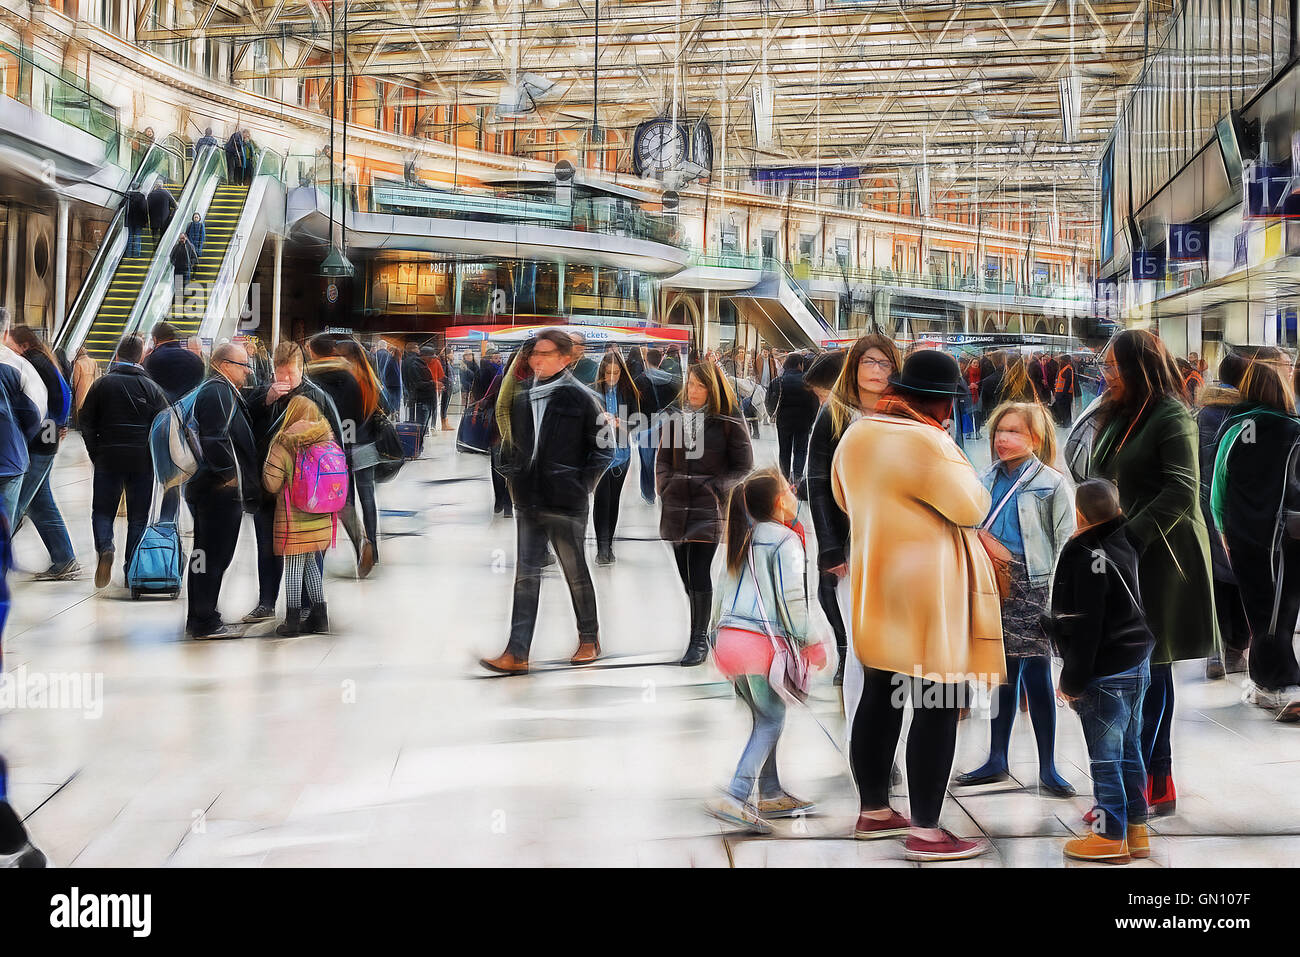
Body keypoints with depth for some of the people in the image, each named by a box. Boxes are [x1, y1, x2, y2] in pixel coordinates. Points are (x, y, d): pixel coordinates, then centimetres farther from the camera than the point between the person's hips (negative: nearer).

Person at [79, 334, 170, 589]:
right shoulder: (151, 387, 1)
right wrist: (153, 457, 7)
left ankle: (104, 547, -19)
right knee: (138, 515, 9)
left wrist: (95, 455, 7)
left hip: (108, 457, 0)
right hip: (142, 460, 0)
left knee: (102, 510, 10)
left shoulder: (102, 384, 1)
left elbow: (87, 423, 0)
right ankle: (131, 569, 7)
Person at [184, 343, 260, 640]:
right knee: (215, 556, -7)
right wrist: (228, 473, -17)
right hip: (222, 490, -11)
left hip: (205, 488, 11)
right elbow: (215, 438, -23)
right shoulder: (218, 391, -14)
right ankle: (206, 623, -3)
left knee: (205, 554, 16)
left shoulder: (213, 390, 21)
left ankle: (197, 619, 25)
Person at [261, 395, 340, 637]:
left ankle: (292, 621, 8)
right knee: (313, 566, 16)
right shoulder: (326, 442, 0)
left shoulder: (282, 444, -13)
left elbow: (271, 485, -11)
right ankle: (319, 618, 20)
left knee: (293, 569, 4)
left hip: (293, 521, -5)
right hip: (321, 520, 5)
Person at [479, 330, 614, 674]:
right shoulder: (521, 396, 9)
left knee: (576, 573, 9)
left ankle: (589, 640, 27)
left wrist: (582, 485, -5)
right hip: (529, 503, 5)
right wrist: (512, 477, 12)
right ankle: (517, 654, 0)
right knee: (526, 576, 2)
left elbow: (603, 448, -4)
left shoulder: (580, 397, -8)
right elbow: (511, 440, 21)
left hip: (566, 505, -5)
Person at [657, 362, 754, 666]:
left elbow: (743, 466, -1)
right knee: (682, 571, 7)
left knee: (699, 572, -10)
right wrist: (665, 485, 4)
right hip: (676, 504, 5)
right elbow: (663, 457, 18)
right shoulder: (675, 417, 12)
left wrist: (716, 488, -10)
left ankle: (700, 638, -3)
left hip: (708, 506, -5)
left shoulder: (729, 422, -3)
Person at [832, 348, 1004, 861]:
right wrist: (959, 468, 4)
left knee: (879, 698, 16)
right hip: (927, 592, -9)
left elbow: (846, 498, 19)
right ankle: (925, 833, 1)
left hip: (872, 585, 9)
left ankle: (873, 812, 26)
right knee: (939, 708, -2)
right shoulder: (926, 443, -20)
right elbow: (972, 507, -13)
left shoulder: (857, 434, 5)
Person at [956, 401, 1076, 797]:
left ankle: (1047, 767, 5)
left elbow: (1065, 542, -3)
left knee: (1036, 672, -3)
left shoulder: (1051, 483, -1)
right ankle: (996, 760, 19)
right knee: (1001, 672, 11)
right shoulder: (986, 481, 13)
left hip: (1032, 585, -4)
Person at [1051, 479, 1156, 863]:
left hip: (1105, 673, -9)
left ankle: (1112, 836, 8)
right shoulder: (1124, 544, 6)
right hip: (1137, 665, 9)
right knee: (1130, 749, 16)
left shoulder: (1089, 558, -20)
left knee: (1105, 757, 1)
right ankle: (1136, 829, 24)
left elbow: (1085, 627, -20)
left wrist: (1072, 679, -13)